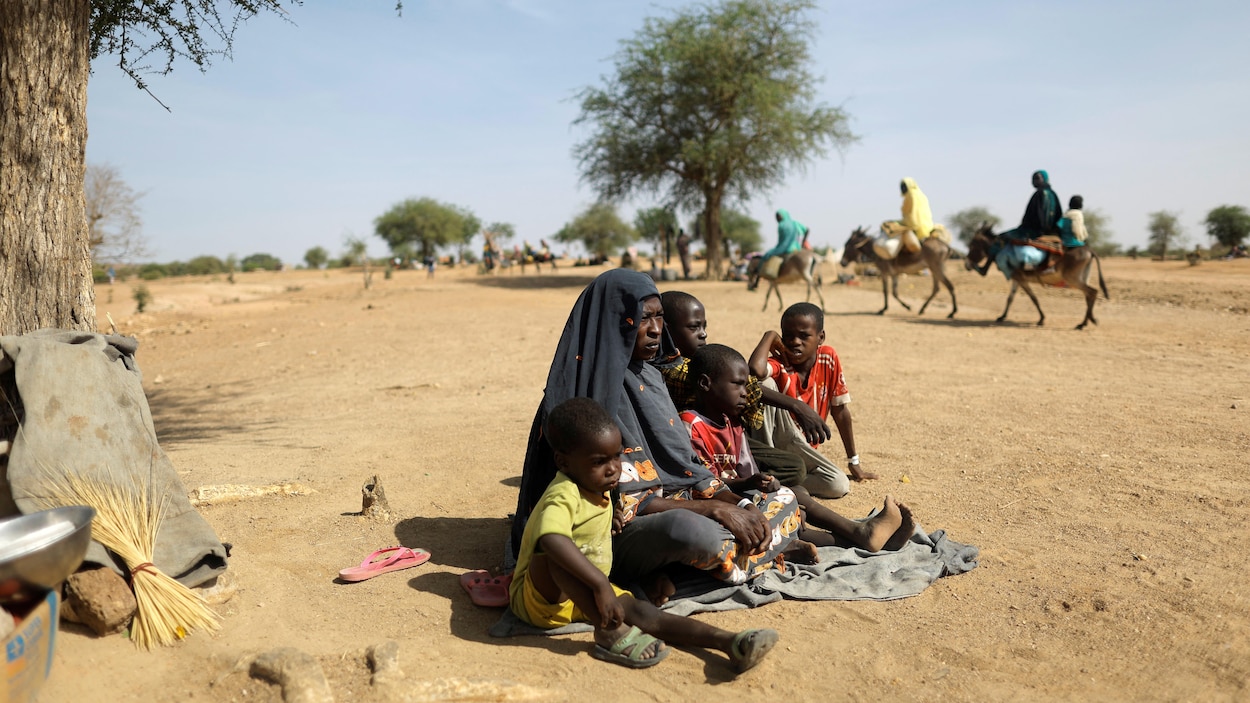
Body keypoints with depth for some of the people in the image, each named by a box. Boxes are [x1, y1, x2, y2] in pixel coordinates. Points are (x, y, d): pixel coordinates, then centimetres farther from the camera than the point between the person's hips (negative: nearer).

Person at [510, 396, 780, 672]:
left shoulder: (597, 490, 3)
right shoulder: (563, 496, -27)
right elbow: (551, 539, -49)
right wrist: (600, 584, -50)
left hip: (584, 595, 7)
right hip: (538, 598, -7)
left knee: (638, 610, -18)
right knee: (551, 556, -37)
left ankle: (728, 642, -31)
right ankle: (609, 632, -35)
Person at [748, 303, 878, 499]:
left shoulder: (829, 359, -5)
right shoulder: (779, 365, -17)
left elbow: (840, 410, 3)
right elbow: (755, 370, -44)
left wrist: (854, 462, 8)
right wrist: (769, 336, -24)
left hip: (803, 450, 4)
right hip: (768, 441, -4)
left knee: (839, 485, -24)